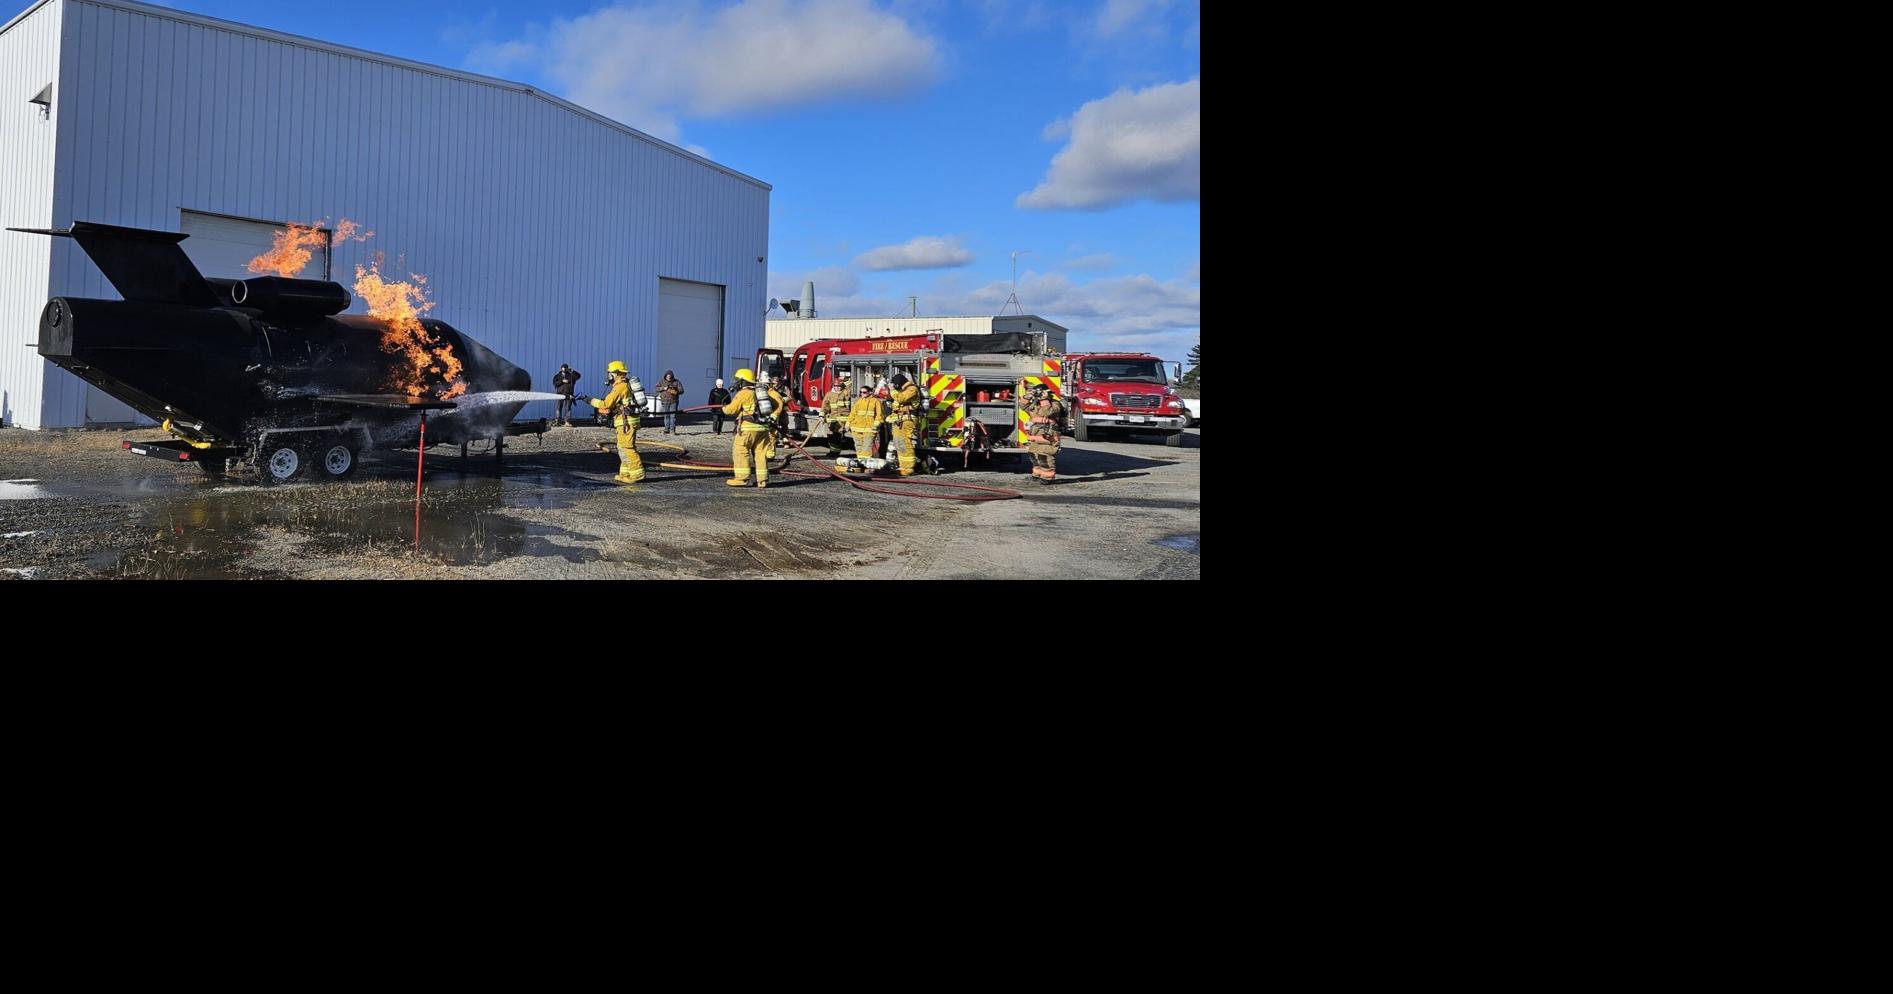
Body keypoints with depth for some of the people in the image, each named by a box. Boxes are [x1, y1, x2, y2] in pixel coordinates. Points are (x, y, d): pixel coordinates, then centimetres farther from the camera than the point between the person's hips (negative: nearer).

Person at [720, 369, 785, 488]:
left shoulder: (743, 393, -5)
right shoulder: (761, 391, 17)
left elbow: (731, 409, -1)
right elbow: (778, 401, 19)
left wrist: (724, 407, 20)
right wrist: (773, 416, 21)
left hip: (748, 428, -7)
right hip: (764, 428, 7)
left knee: (740, 452, 0)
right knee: (761, 453, 8)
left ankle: (742, 478, -4)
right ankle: (762, 480, 6)